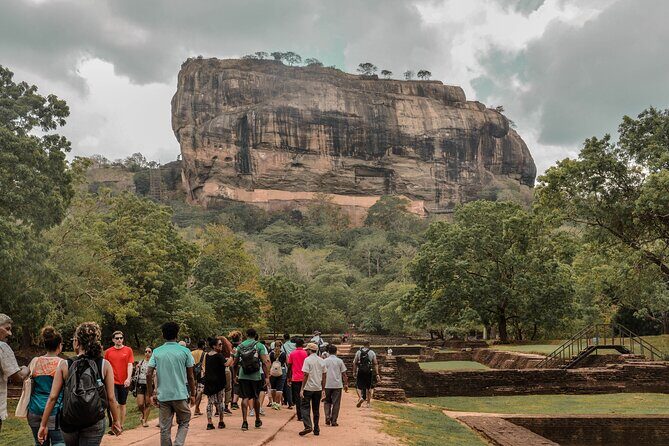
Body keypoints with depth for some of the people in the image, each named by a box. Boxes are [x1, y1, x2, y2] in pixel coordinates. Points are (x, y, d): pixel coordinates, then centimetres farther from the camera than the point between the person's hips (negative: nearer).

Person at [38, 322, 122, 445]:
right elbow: (111, 398, -6)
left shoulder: (64, 365, -6)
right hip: (94, 423, -2)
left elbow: (52, 398, -5)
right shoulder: (105, 365, -8)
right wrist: (116, 421, 7)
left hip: (68, 422, 2)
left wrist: (43, 424, 4)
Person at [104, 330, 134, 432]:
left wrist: (128, 378, -16)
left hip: (124, 382, 1)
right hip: (112, 382, -1)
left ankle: (121, 426, 20)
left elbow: (130, 365, -4)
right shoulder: (108, 351, 4)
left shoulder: (128, 350, 2)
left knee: (122, 405, 10)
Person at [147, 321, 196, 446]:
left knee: (165, 429, 10)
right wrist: (192, 395, 8)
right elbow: (190, 377, -2)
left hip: (163, 396, 2)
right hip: (181, 395, -1)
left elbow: (149, 375, -4)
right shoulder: (185, 351, -3)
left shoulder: (157, 352, 1)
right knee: (184, 423, 14)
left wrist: (151, 395, 4)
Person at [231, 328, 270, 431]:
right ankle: (257, 420, 27)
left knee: (245, 398, 3)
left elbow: (235, 363, 8)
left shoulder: (240, 346, 4)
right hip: (255, 376, -1)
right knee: (256, 398, 14)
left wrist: (235, 375, 21)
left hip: (243, 376, 1)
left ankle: (244, 422, -5)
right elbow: (264, 363, -10)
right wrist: (267, 377, -8)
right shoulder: (259, 346, -4)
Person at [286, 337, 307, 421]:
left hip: (295, 378, 0)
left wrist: (288, 378, 11)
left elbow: (289, 366, 2)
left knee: (297, 397, 3)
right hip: (304, 378, 0)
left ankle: (300, 416, -1)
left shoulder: (292, 353, 1)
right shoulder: (305, 353, -1)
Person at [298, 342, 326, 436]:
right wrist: (323, 389, 17)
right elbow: (324, 376, 10)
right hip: (318, 388, 6)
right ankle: (316, 429, 14)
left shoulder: (308, 360, -9)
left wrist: (302, 389, -13)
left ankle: (308, 426, -15)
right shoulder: (321, 361, 9)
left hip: (309, 387, -6)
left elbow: (306, 375, -15)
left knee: (305, 407, 0)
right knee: (316, 409, 12)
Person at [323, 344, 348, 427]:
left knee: (327, 402, 14)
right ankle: (333, 421, 5)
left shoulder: (325, 361, -1)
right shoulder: (339, 361, 0)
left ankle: (327, 417, -3)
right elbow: (344, 374, 3)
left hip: (327, 385, 0)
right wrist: (346, 384, 10)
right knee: (336, 403, 6)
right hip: (337, 385, 0)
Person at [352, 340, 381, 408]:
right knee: (369, 387, 13)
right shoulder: (372, 353, 1)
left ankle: (360, 397, -21)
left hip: (360, 372, 0)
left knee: (358, 386, 5)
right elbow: (375, 364, -2)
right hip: (369, 372, 1)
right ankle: (368, 402, 18)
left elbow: (354, 363, 2)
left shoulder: (358, 352, 3)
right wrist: (377, 374, -2)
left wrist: (354, 372, 10)